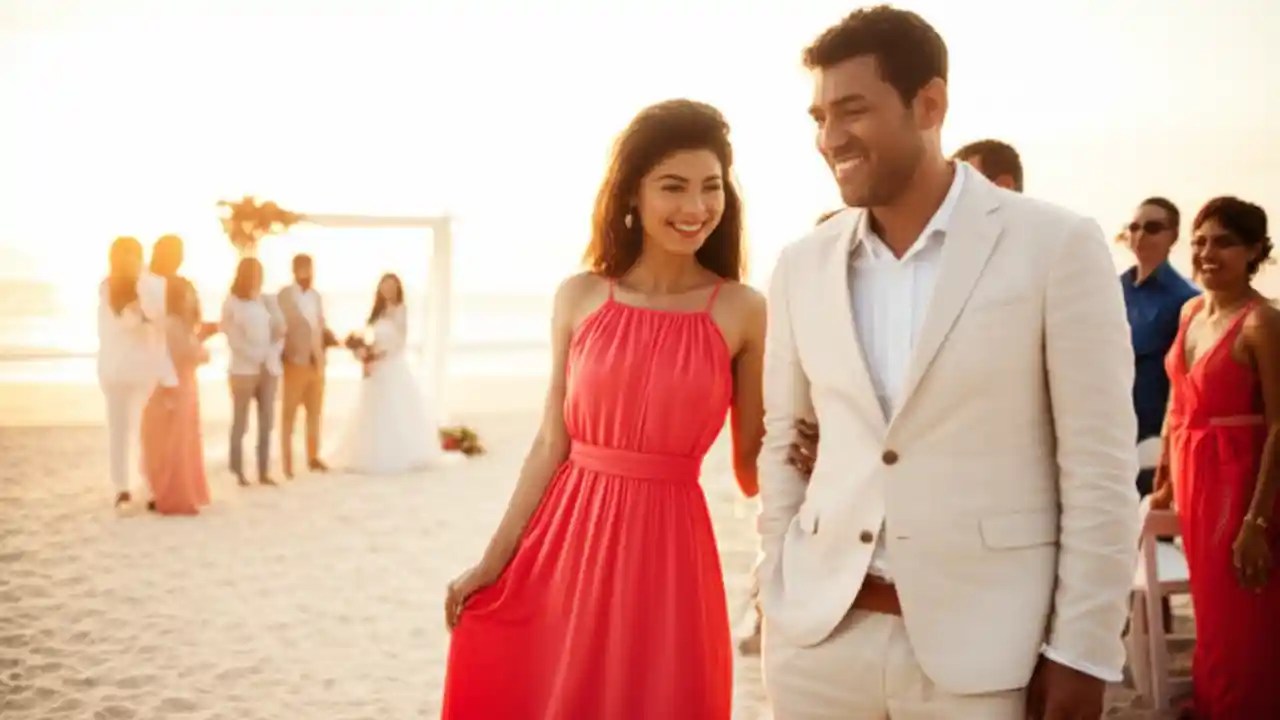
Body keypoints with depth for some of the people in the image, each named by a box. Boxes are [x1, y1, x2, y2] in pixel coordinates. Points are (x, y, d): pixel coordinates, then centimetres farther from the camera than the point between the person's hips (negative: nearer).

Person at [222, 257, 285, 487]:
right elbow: (232, 337, -6)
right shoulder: (232, 302, 0)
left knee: (267, 423, 4)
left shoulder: (266, 301, 13)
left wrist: (271, 357, -7)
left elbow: (280, 331, 10)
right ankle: (239, 473, 1)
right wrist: (255, 357, -14)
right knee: (240, 423, -2)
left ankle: (264, 472, 8)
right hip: (243, 369, -4)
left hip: (269, 369, 4)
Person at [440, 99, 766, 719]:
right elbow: (550, 444, 4)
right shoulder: (580, 298, 2)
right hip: (562, 543, 2)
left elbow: (752, 470, 0)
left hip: (666, 551, -2)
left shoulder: (742, 311, -3)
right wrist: (492, 561, 3)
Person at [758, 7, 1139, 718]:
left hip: (982, 648, -3)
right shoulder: (801, 267, 5)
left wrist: (1082, 652, -7)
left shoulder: (1058, 246, -6)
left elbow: (1100, 467, -6)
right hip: (817, 638, 3)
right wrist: (779, 602, 7)